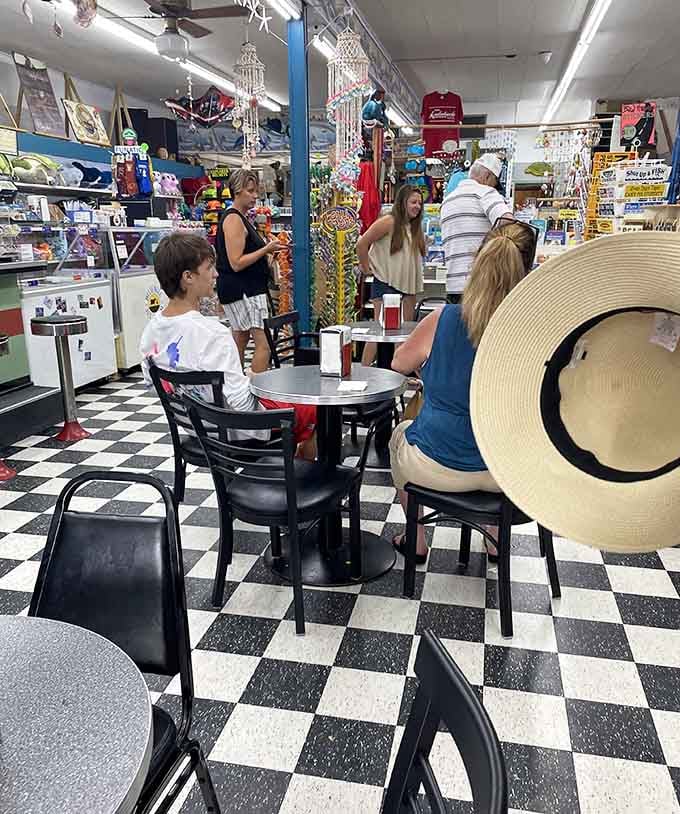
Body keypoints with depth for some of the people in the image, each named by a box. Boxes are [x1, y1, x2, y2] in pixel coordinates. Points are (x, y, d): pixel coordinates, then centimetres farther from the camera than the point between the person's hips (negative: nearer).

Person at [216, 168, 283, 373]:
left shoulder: (240, 218, 18)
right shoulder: (233, 219, -13)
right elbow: (236, 263, -19)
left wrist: (267, 249, 15)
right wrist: (266, 250, -18)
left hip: (244, 290, 11)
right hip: (243, 292, -11)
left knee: (240, 340, 14)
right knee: (264, 343, -13)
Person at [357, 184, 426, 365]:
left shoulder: (415, 227, 11)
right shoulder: (389, 222, -11)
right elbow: (362, 244, -14)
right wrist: (366, 268, -6)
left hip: (408, 284, 7)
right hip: (385, 284, -7)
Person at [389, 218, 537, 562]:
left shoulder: (442, 320, -19)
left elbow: (400, 363, 2)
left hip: (436, 468, -2)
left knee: (400, 434, 32)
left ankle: (416, 542, 42)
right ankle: (496, 541, 49)